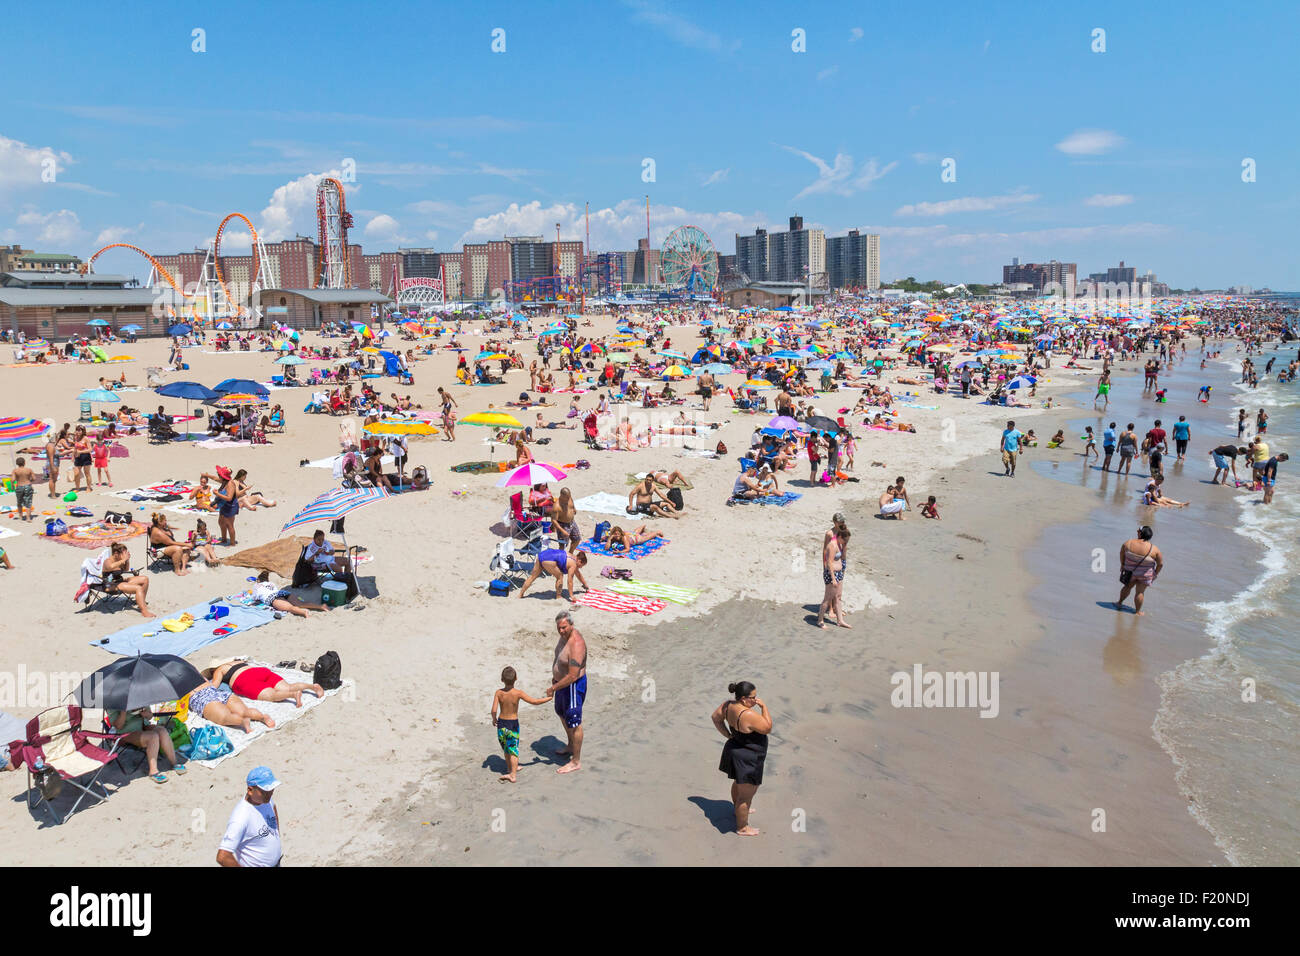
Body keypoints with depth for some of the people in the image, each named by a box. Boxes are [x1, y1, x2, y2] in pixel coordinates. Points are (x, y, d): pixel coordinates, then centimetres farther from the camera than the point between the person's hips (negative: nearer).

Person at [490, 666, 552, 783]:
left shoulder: (499, 692, -11)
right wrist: (549, 698, 1)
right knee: (513, 749, 5)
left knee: (506, 748, 19)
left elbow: (494, 710, -16)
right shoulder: (518, 693, -15)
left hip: (501, 723, 2)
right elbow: (534, 701, -12)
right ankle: (512, 774, -1)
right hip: (513, 724, -2)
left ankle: (510, 768, 37)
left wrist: (494, 719, 5)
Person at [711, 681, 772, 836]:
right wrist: (764, 706, -19)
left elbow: (716, 717, 8)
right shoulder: (749, 715, -34)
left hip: (735, 750, 10)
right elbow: (768, 728, -23)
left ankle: (739, 809, 57)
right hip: (747, 759, -10)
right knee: (746, 794, 9)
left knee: (738, 783, 33)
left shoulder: (728, 705, -9)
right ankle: (742, 827, 26)